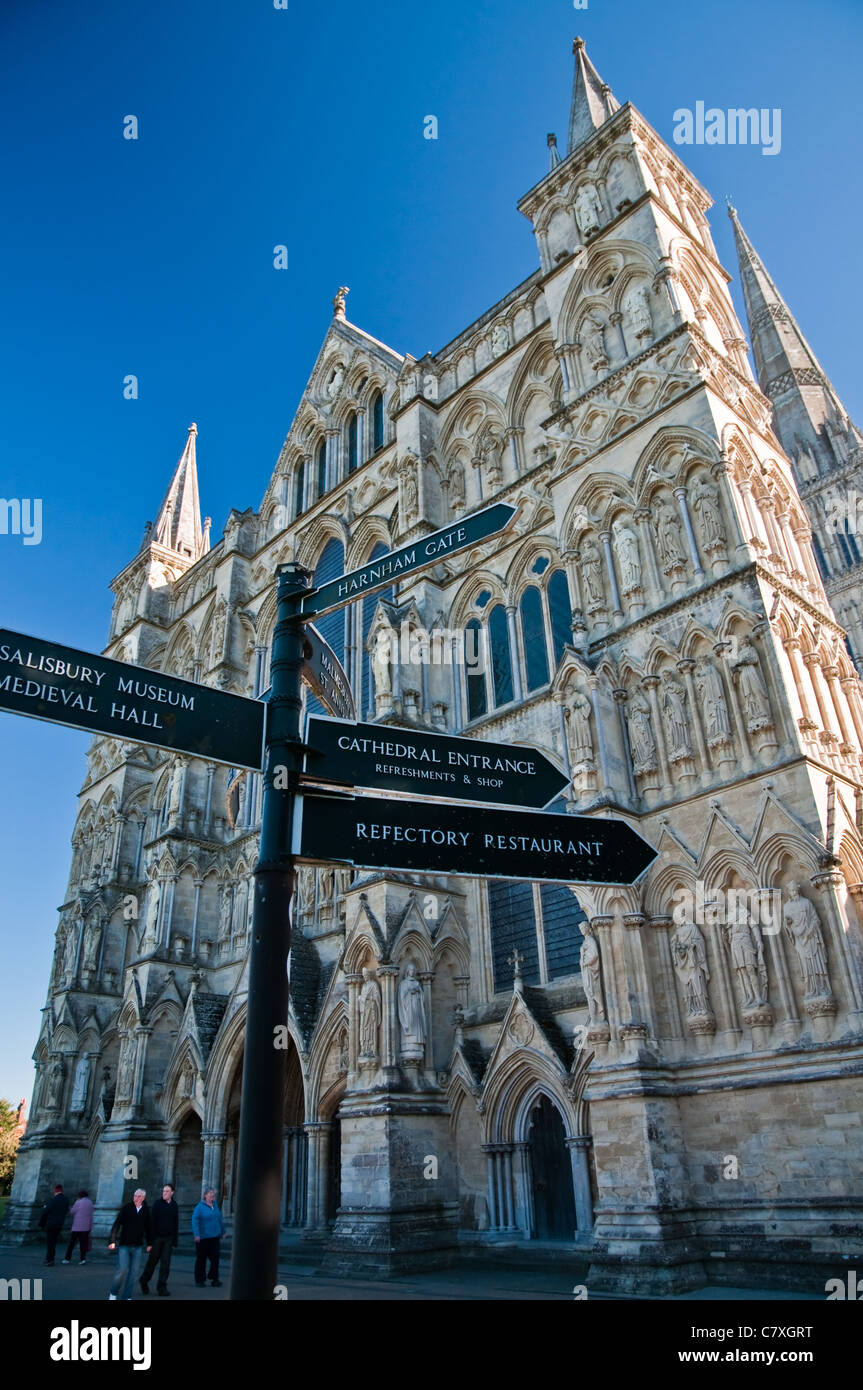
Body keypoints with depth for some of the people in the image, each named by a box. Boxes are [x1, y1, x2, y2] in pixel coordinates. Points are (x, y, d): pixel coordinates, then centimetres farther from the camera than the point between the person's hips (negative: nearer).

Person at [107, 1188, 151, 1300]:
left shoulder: (146, 1210, 4)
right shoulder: (126, 1208, -6)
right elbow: (116, 1225, -7)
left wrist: (148, 1243, 16)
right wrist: (112, 1241, -13)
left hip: (137, 1247, 4)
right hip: (124, 1245, -4)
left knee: (133, 1272, 4)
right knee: (123, 1269, -10)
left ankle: (126, 1296, 16)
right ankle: (113, 1293, 13)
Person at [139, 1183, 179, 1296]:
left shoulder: (174, 1206, 5)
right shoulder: (157, 1204, -5)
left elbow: (176, 1224, 10)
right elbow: (152, 1222, -8)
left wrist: (175, 1241, 8)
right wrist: (151, 1239, -13)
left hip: (168, 1239, 3)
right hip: (157, 1237, -2)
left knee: (165, 1263, -1)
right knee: (152, 1261, 7)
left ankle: (162, 1286, 9)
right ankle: (144, 1281, 30)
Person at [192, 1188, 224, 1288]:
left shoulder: (215, 1205, 10)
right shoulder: (200, 1207, -9)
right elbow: (195, 1221, -15)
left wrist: (222, 1232, 21)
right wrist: (196, 1234, -24)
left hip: (215, 1237, 5)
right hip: (203, 1238, -5)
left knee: (215, 1258, 2)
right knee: (201, 1259, 6)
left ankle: (214, 1279, 11)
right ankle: (199, 1280, 18)